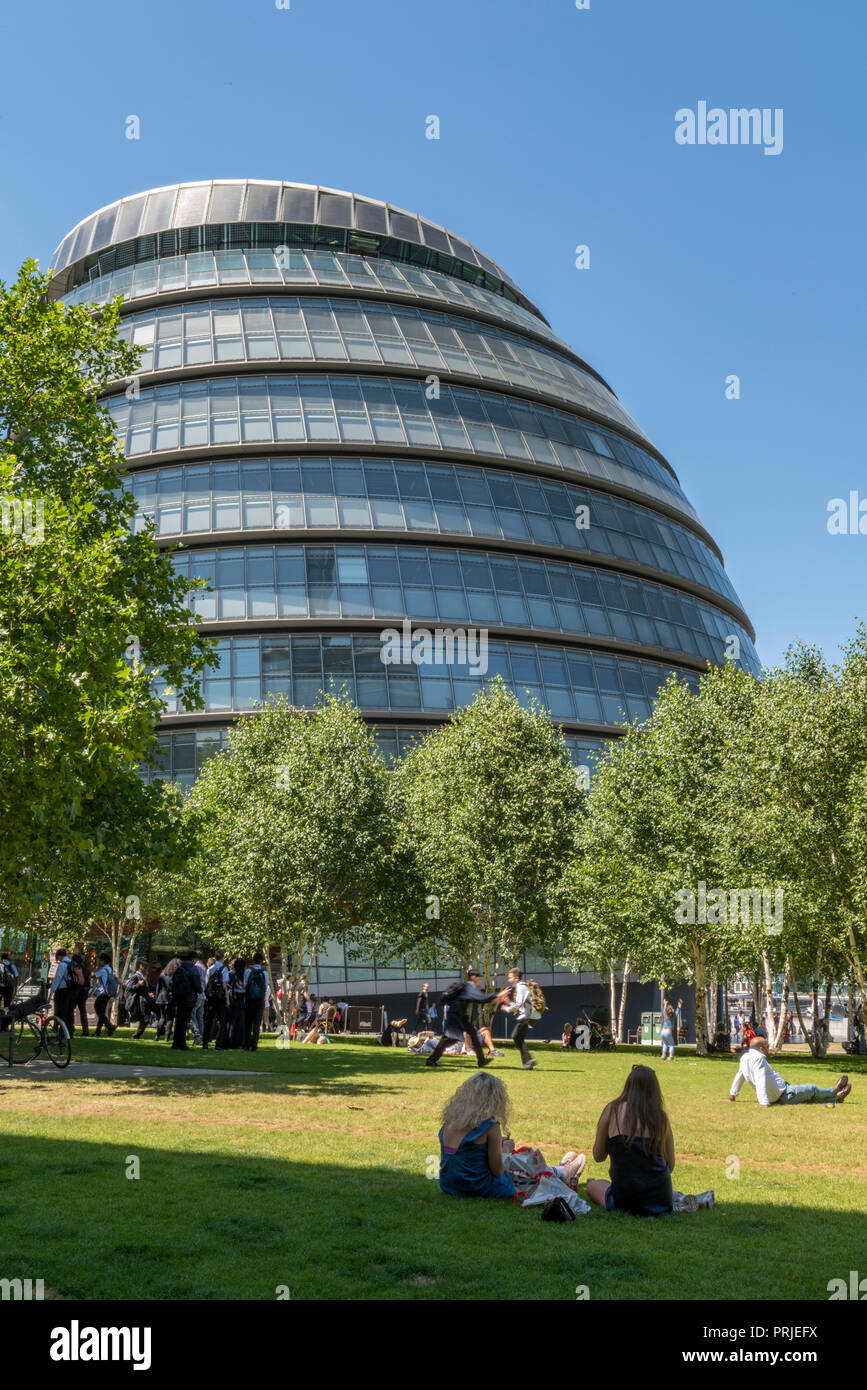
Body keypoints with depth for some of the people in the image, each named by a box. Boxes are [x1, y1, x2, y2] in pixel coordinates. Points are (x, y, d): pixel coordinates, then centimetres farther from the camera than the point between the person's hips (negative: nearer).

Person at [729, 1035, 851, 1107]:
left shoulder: (745, 1057, 3)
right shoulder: (759, 1058, -26)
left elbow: (739, 1076, 14)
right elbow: (760, 1080, -35)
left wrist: (732, 1095, 24)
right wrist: (764, 1103, -41)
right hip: (784, 1096, -10)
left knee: (809, 1097, 24)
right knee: (812, 1089, 13)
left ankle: (835, 1097, 38)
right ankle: (834, 1091, 36)